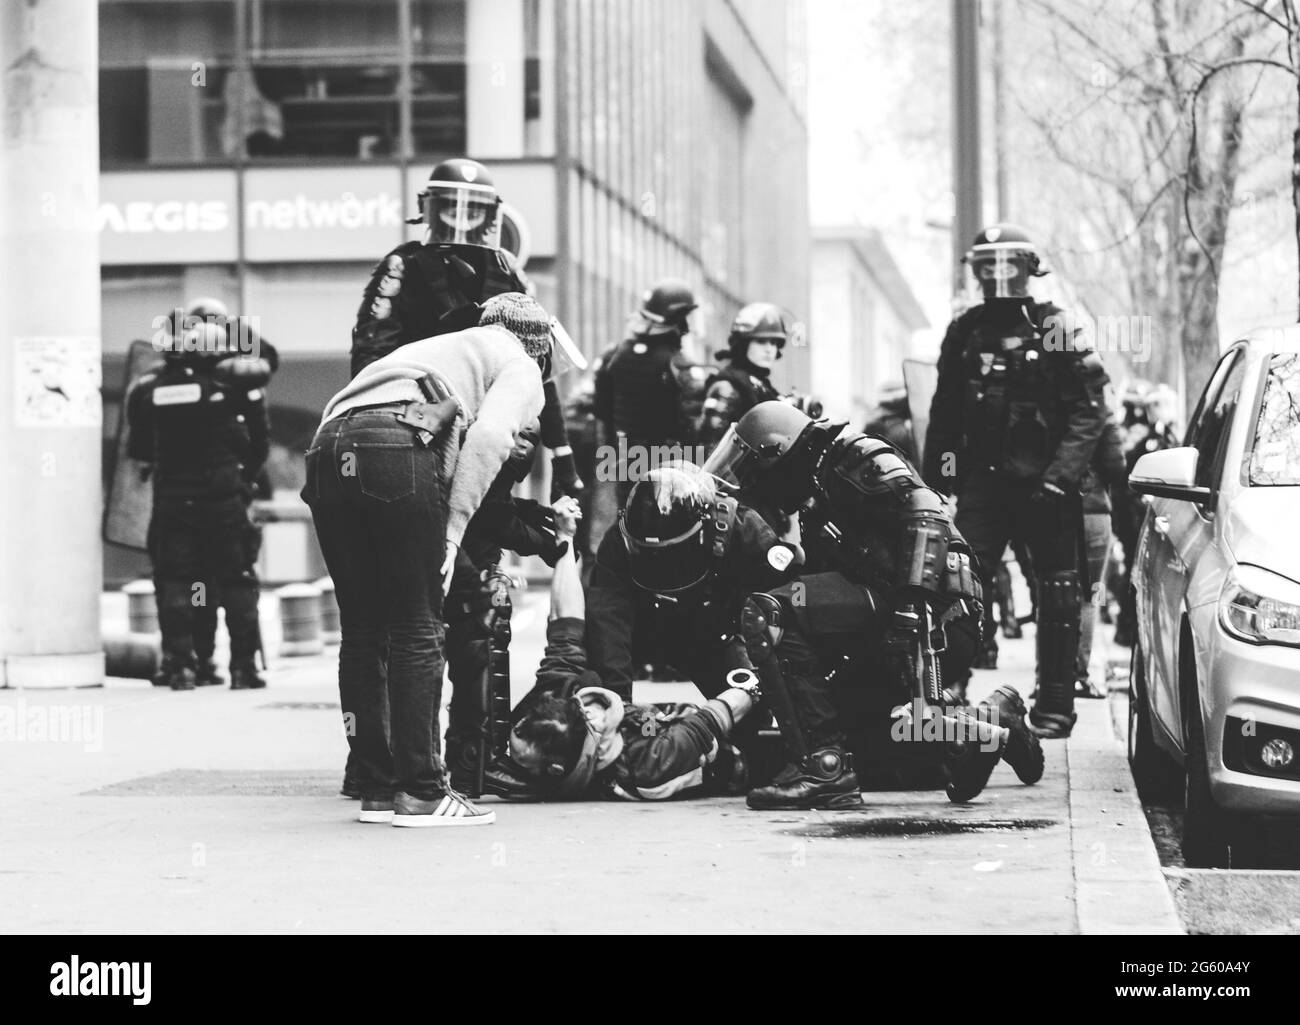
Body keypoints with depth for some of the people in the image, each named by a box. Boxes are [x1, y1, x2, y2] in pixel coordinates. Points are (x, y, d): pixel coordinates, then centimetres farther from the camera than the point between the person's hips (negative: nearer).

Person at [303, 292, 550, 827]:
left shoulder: (437, 347, 39)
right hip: (398, 445, -6)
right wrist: (454, 530, -7)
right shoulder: (520, 369, 20)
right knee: (417, 630, 1)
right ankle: (421, 793, 2)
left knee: (361, 630, 12)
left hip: (330, 445, 6)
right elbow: (487, 438, -3)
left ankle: (376, 788, 17)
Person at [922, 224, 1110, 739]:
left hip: (1044, 483, -2)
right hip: (982, 480, 2)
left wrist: (1061, 474, -14)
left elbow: (1089, 408, -5)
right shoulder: (965, 331, 10)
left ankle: (1055, 704, 10)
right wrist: (934, 474, 9)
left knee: (1057, 595, 2)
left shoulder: (1056, 329, -2)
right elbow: (945, 411, 15)